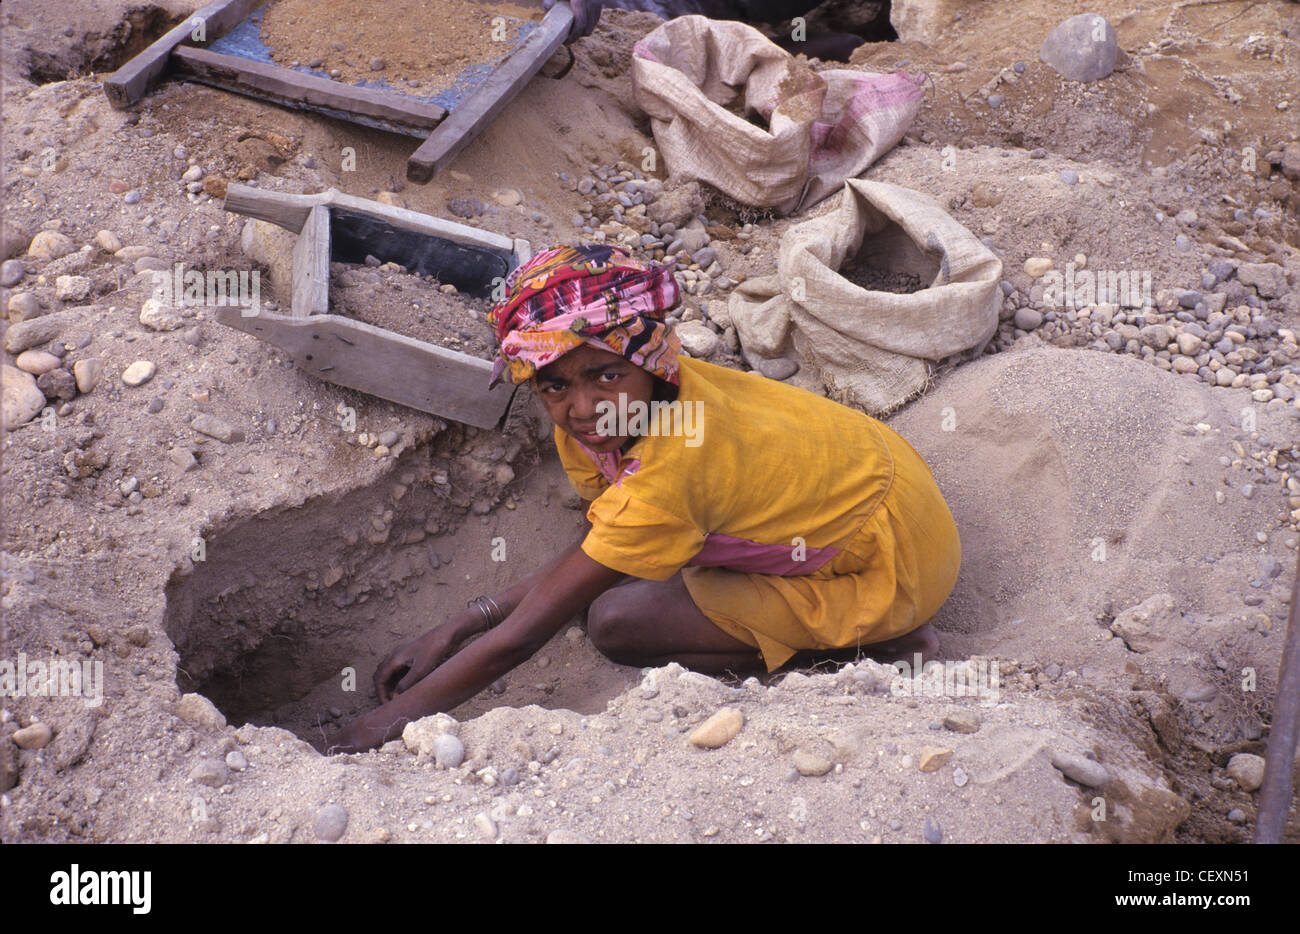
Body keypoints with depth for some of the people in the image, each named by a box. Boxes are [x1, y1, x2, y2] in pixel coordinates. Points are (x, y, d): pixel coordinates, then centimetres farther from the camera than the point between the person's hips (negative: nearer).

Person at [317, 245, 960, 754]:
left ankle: (881, 640, -5)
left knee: (617, 622, -12)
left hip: (890, 566, -8)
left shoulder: (666, 476, -35)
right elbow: (589, 554, -1)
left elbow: (520, 636, -29)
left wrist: (375, 732, -21)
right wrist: (455, 630, -8)